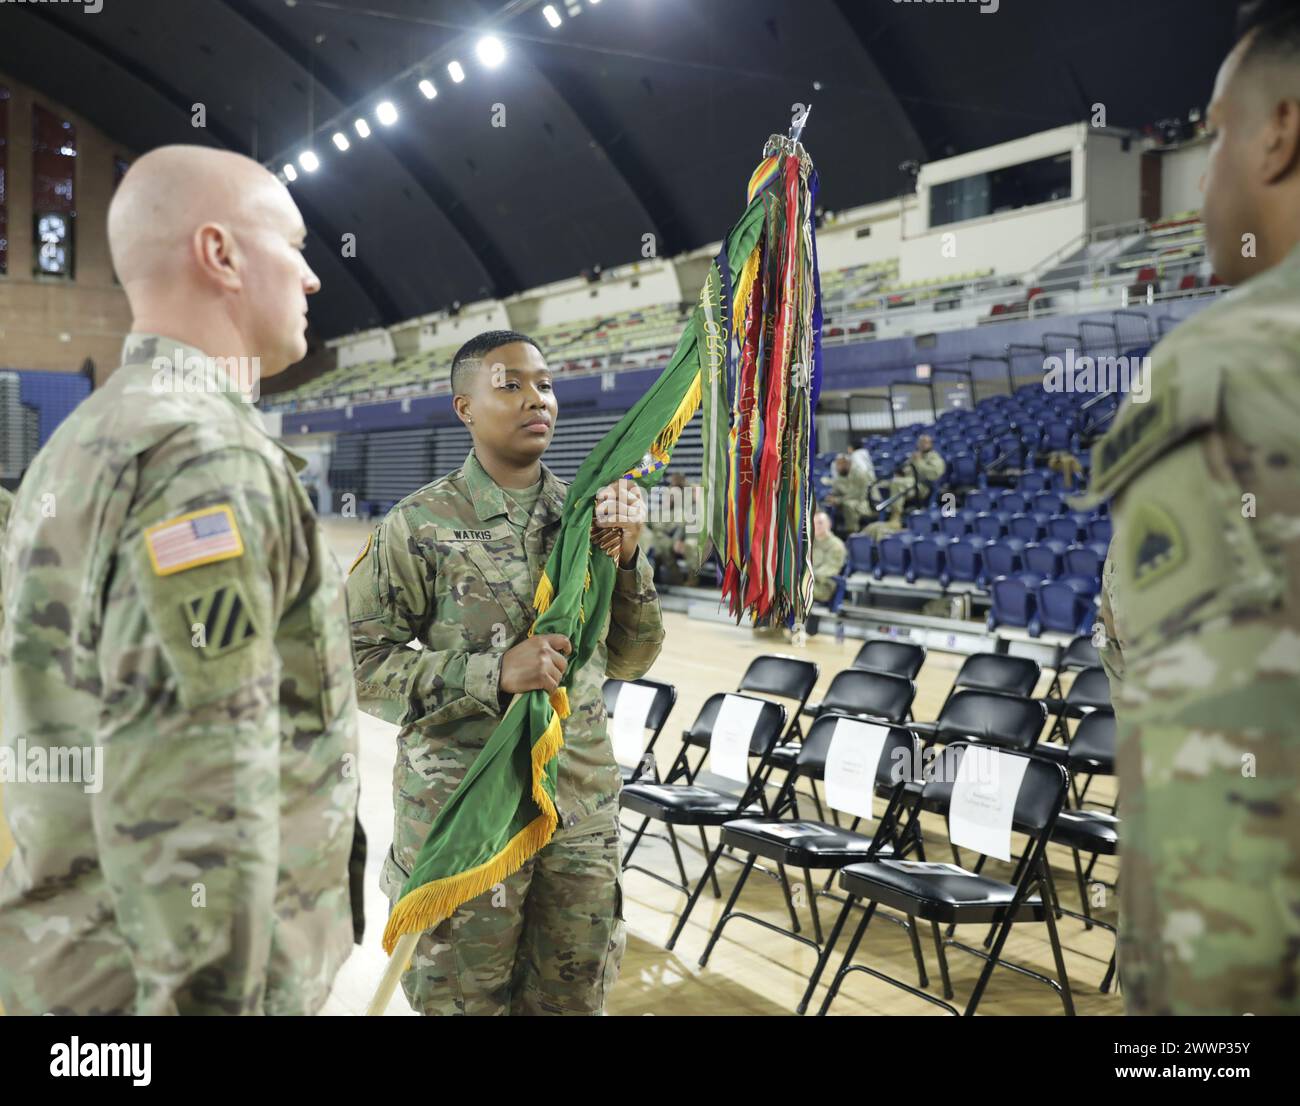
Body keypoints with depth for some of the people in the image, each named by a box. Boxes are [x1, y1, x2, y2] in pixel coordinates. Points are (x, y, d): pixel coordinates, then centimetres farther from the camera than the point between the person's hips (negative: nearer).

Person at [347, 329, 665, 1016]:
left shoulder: (589, 515, 4)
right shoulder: (420, 525, -9)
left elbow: (629, 659, 7)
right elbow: (362, 663, -10)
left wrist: (626, 558, -10)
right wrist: (494, 673, -22)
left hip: (583, 806, 4)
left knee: (575, 996, 17)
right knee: (465, 998, 11)